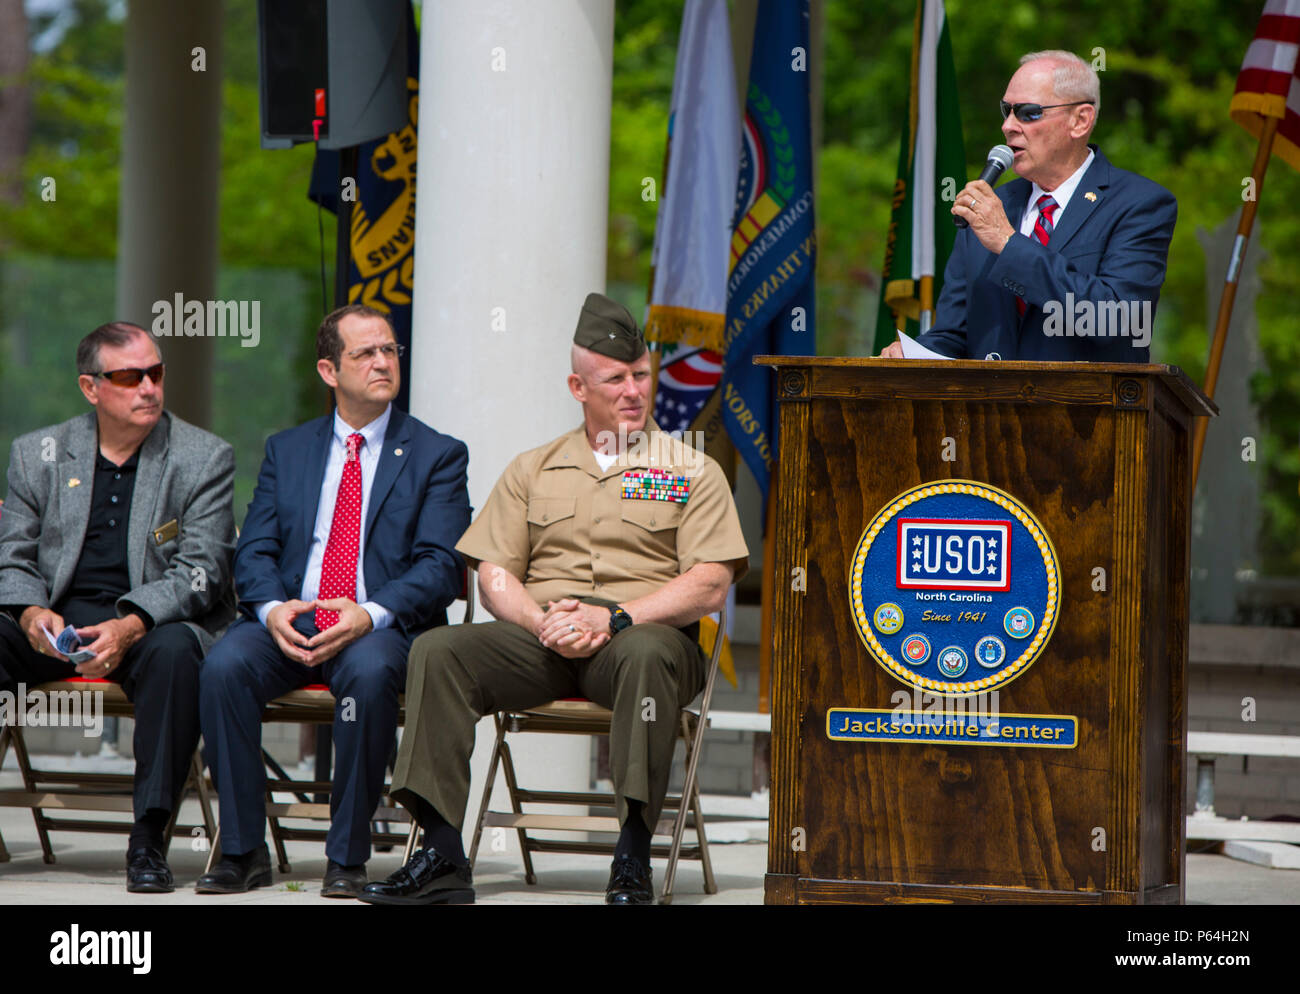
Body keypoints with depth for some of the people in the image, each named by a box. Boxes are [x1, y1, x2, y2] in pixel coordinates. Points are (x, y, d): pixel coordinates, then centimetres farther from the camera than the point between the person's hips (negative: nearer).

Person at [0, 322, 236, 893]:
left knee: (173, 650, -37)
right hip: (55, 624, 2)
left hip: (154, 624, -2)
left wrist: (129, 626, -23)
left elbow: (200, 573, -6)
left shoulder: (204, 459, 2)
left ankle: (148, 839, -33)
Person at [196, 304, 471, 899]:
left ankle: (348, 857, -25)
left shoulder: (437, 455, 9)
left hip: (382, 626, -3)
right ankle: (243, 850, -18)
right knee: (224, 666, -29)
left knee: (368, 672, -37)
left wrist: (369, 615, -21)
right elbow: (254, 552, 10)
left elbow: (440, 565, -3)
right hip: (290, 623, 3)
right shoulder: (287, 450, 18)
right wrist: (272, 609, -14)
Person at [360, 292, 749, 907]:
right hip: (539, 644, 3)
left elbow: (709, 586, 0)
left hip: (640, 634, -3)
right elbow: (494, 575, 12)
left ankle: (632, 864, -38)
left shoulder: (692, 473, 11)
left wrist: (614, 616, -14)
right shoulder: (532, 471, 20)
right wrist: (543, 622, -10)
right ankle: (442, 858, -28)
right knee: (437, 651, -23)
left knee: (648, 655, -39)